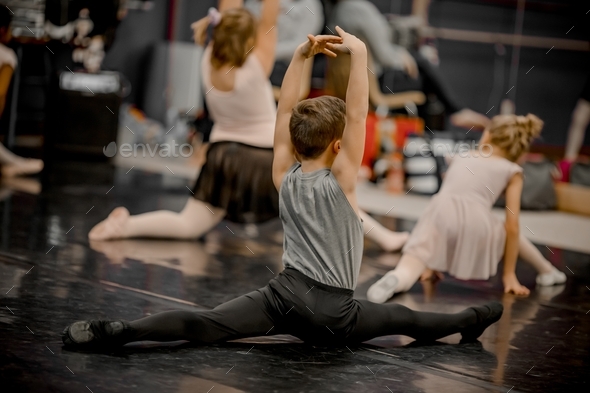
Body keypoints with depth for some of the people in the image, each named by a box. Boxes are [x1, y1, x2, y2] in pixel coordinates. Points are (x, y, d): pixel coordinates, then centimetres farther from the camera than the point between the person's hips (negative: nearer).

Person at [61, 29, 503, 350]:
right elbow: (357, 116, -11)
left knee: (205, 325, -17)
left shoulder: (284, 176, 5)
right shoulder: (340, 180, -6)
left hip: (285, 294, 2)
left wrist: (301, 56, 6)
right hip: (334, 314, -2)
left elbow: (286, 113, 8)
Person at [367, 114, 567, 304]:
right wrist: (509, 274, 23)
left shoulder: (460, 158, 32)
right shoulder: (512, 171, 23)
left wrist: (430, 264, 39)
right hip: (476, 220, 0)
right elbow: (512, 226, 16)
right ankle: (547, 271, 45)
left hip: (441, 212, 0)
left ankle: (394, 279, -32)